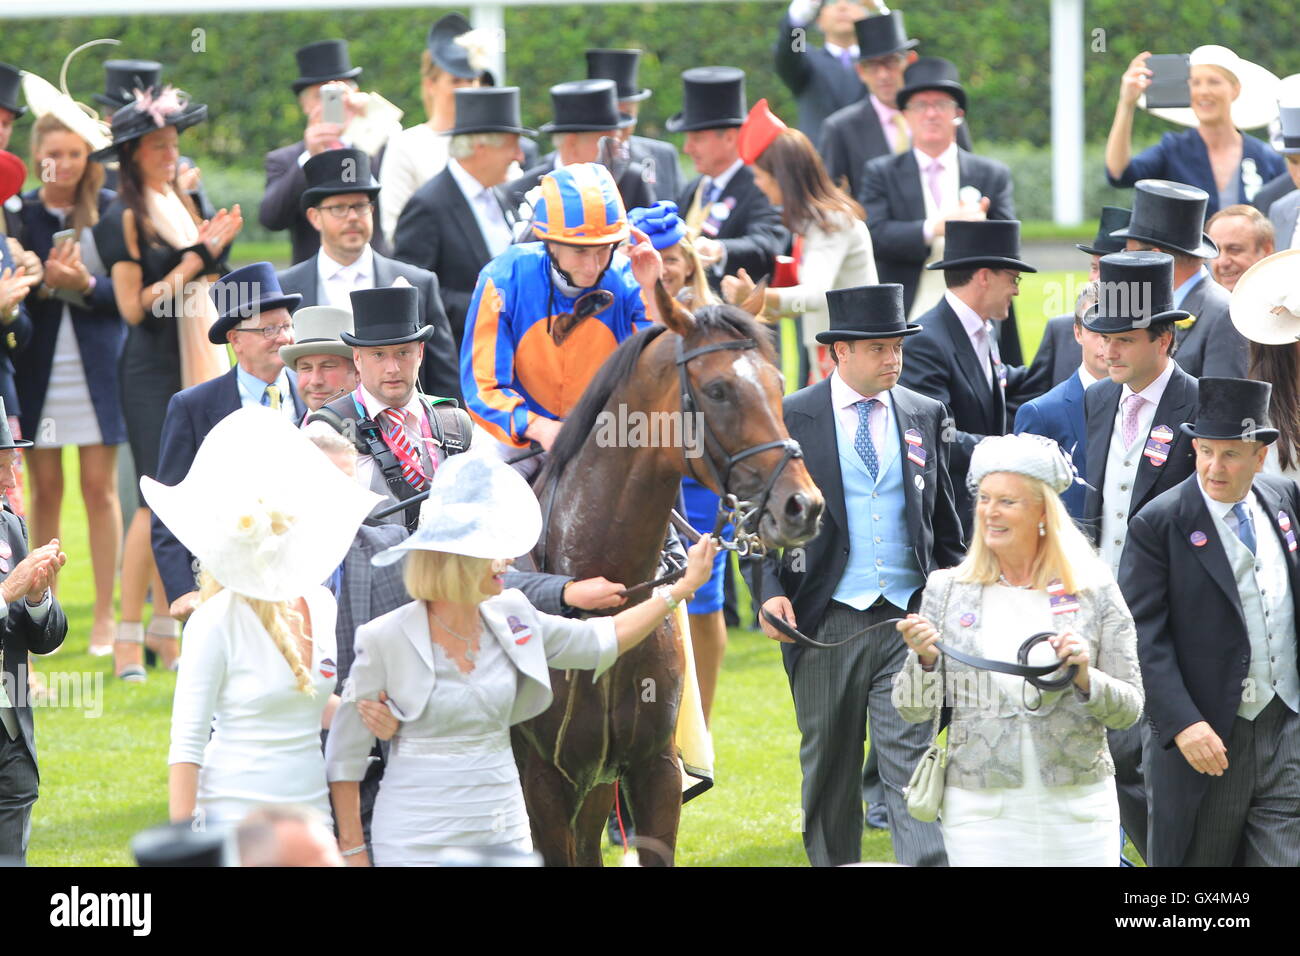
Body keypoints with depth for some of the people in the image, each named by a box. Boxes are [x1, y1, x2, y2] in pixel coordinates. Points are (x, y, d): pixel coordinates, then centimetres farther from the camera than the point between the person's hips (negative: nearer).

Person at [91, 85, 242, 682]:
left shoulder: (181, 207, 14)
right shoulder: (124, 220, -9)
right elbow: (133, 306, -12)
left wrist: (215, 248, 4)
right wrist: (192, 264, -12)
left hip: (196, 364, 7)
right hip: (151, 371, -7)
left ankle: (166, 625, 13)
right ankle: (129, 636, -8)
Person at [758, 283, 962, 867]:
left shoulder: (924, 416, 8)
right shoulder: (791, 417, 0)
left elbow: (944, 522, 15)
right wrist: (770, 591, -11)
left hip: (908, 620, 1)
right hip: (825, 621, -1)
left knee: (912, 764, -9)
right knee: (829, 770, 10)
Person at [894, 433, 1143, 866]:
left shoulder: (1094, 590, 3)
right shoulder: (946, 590, 6)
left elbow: (1129, 710, 3)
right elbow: (914, 710, 5)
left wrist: (1085, 679, -16)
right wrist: (925, 659, -14)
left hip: (1078, 808, 0)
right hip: (979, 809, 0)